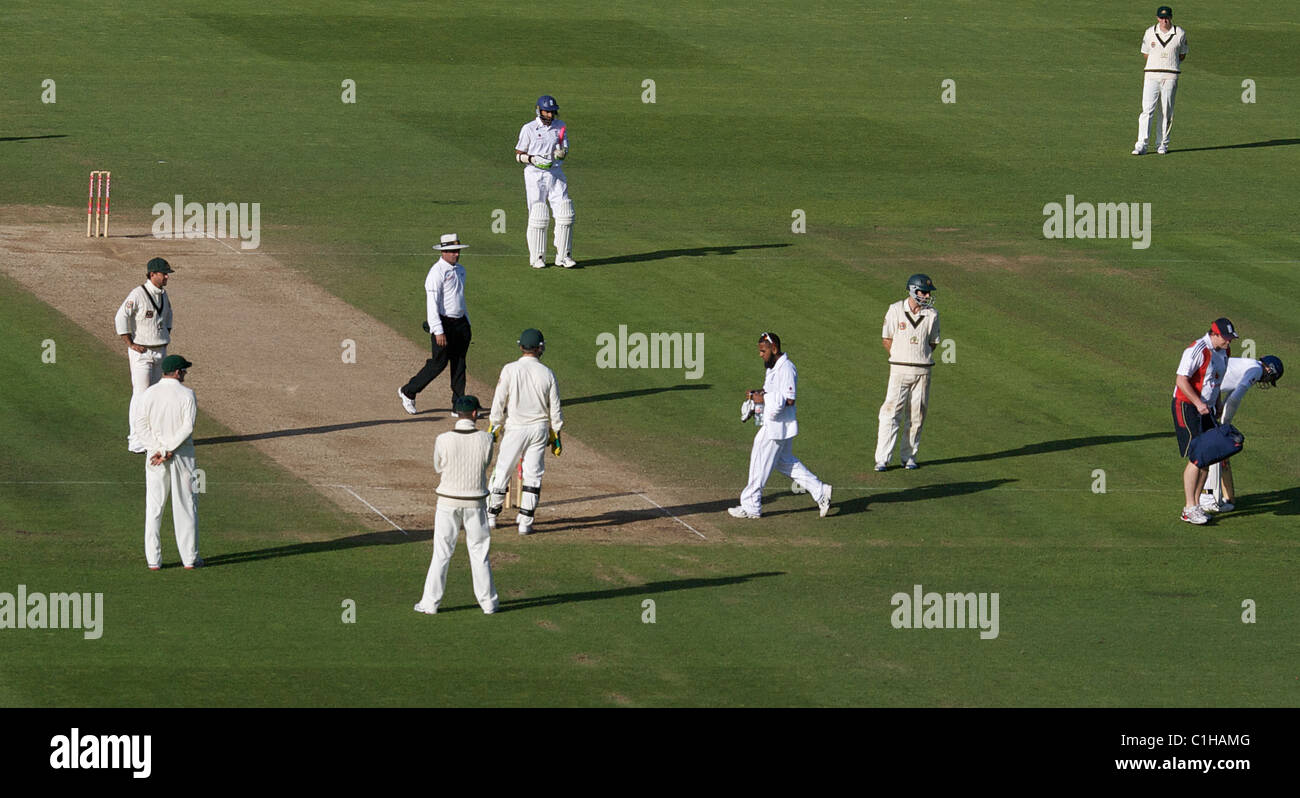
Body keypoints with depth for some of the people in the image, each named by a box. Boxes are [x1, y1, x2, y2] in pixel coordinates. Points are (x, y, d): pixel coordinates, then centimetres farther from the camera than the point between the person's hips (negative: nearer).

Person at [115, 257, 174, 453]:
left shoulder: (162, 294, 8)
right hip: (141, 352, -8)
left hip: (160, 352, 8)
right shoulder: (138, 294, -18)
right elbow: (121, 318, -22)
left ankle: (140, 434, 21)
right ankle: (136, 441, -9)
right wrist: (130, 344, -19)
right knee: (141, 394, -11)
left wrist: (167, 335, 17)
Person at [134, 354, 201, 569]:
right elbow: (188, 427, -17)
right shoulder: (187, 395, -9)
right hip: (183, 455, -2)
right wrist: (168, 452, -15)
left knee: (154, 507, 6)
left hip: (154, 456, 2)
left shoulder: (149, 394, 0)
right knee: (186, 506, 7)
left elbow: (141, 424, -7)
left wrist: (159, 450, -11)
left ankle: (153, 559, 4)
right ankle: (190, 557, 9)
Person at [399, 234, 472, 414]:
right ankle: (408, 392, 13)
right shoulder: (437, 273, -14)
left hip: (460, 322, 8)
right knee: (439, 363, -4)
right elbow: (432, 303, -19)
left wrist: (467, 325, 24)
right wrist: (438, 331, -25)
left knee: (459, 365, 6)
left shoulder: (460, 270, 13)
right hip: (443, 323, -8)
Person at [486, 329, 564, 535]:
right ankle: (526, 521, 4)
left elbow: (499, 403, -8)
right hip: (540, 429, 1)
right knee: (533, 475, 6)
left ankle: (491, 516, 20)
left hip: (515, 428, -1)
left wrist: (494, 428, 2)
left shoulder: (510, 370, -10)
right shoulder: (547, 374, -4)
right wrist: (556, 435, 10)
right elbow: (555, 409, 1)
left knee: (502, 471, 11)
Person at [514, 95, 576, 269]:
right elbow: (519, 155, 0)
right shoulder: (529, 129, -3)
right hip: (535, 175, -3)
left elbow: (565, 152, 10)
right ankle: (537, 257, 6)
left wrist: (561, 153, -14)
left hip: (556, 174, 3)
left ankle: (563, 256, 3)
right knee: (538, 216, -3)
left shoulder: (560, 127, 8)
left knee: (564, 214, -4)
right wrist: (533, 159, -19)